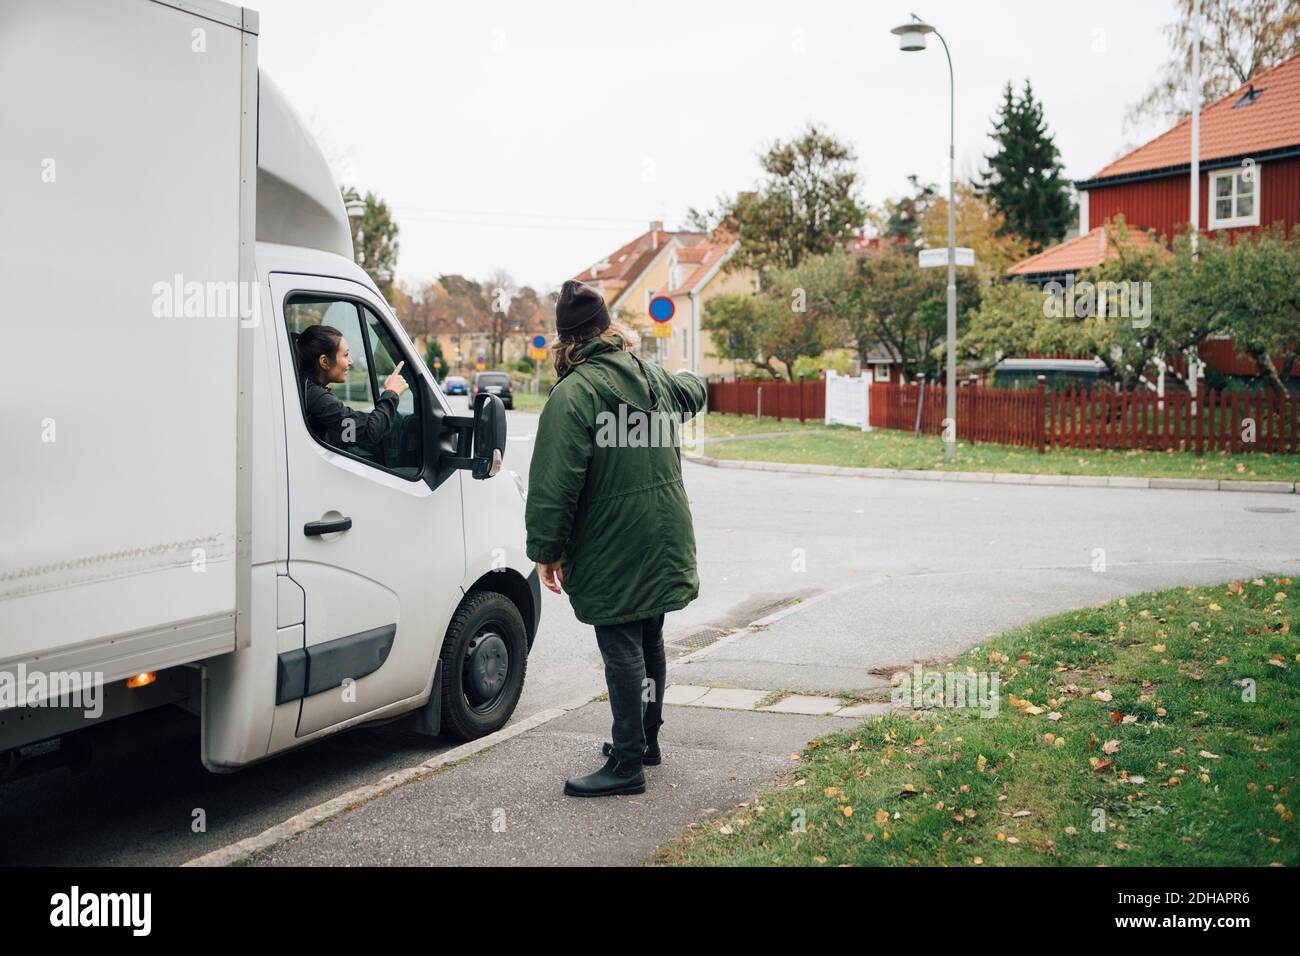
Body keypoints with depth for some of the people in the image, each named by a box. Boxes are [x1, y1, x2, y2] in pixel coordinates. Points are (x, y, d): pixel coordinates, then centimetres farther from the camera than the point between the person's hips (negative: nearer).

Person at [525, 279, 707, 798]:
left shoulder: (574, 392, -16)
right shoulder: (654, 378, 7)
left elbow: (555, 483, -21)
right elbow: (692, 390, 33)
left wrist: (546, 549, -14)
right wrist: (692, 377, 56)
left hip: (613, 551, -8)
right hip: (664, 543, 8)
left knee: (622, 649, -3)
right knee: (649, 639, 19)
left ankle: (627, 763, 2)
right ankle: (646, 739, 34)